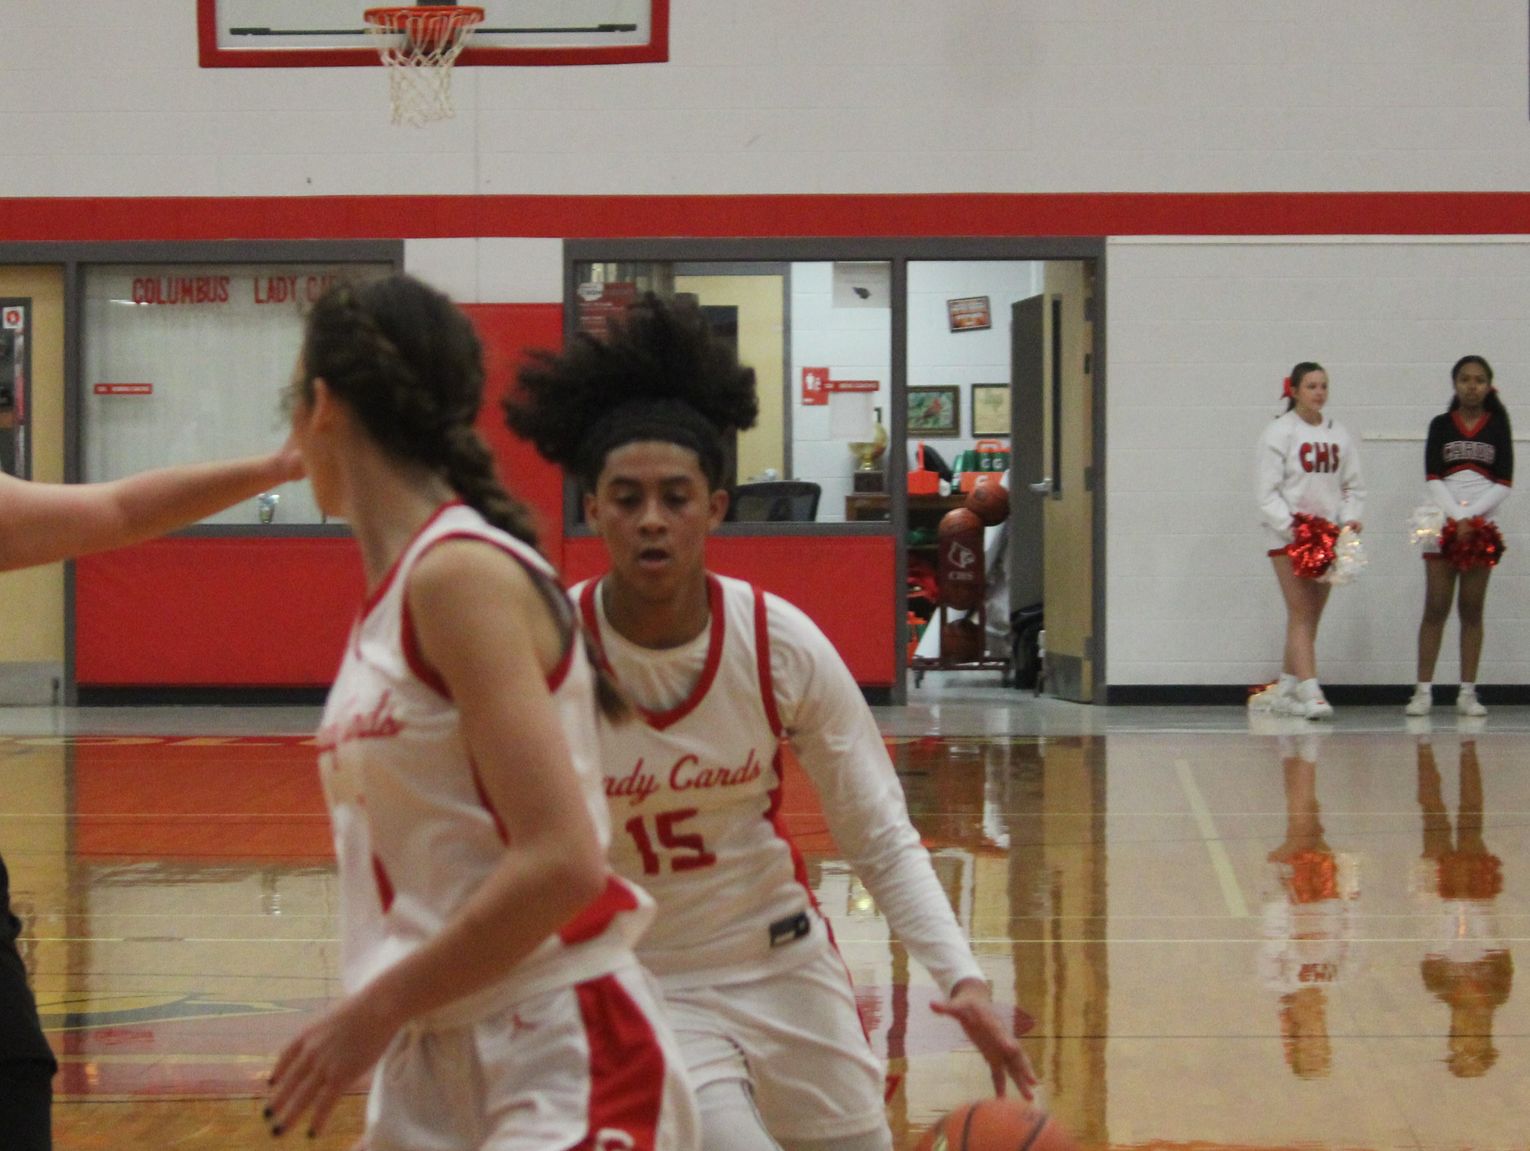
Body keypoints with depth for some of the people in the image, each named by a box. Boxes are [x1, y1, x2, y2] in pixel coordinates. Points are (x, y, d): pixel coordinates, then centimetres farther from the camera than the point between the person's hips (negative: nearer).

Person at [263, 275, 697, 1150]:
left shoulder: (461, 574, -15)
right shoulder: (393, 591, 10)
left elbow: (560, 862, -22)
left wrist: (372, 1012, -16)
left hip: (558, 1062, -9)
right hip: (435, 1068, 9)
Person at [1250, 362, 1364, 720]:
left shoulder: (1339, 434, 11)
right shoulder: (1279, 433, -3)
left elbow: (1353, 485, 15)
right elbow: (1268, 491, -7)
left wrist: (1351, 517, -4)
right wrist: (1290, 525, -19)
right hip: (1289, 536, -5)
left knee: (1311, 616, 7)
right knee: (1301, 614, -11)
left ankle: (1283, 689, 17)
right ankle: (1310, 693, -17)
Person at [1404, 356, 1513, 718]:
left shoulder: (1498, 426, 6)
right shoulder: (1441, 425, 6)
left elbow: (1504, 483, 0)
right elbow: (1433, 479, -2)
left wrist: (1471, 516, -11)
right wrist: (1457, 517, -14)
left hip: (1481, 525, 0)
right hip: (1443, 523, 0)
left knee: (1472, 610, 3)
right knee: (1435, 609, -2)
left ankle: (1467, 693, 5)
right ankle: (1423, 691, -3)